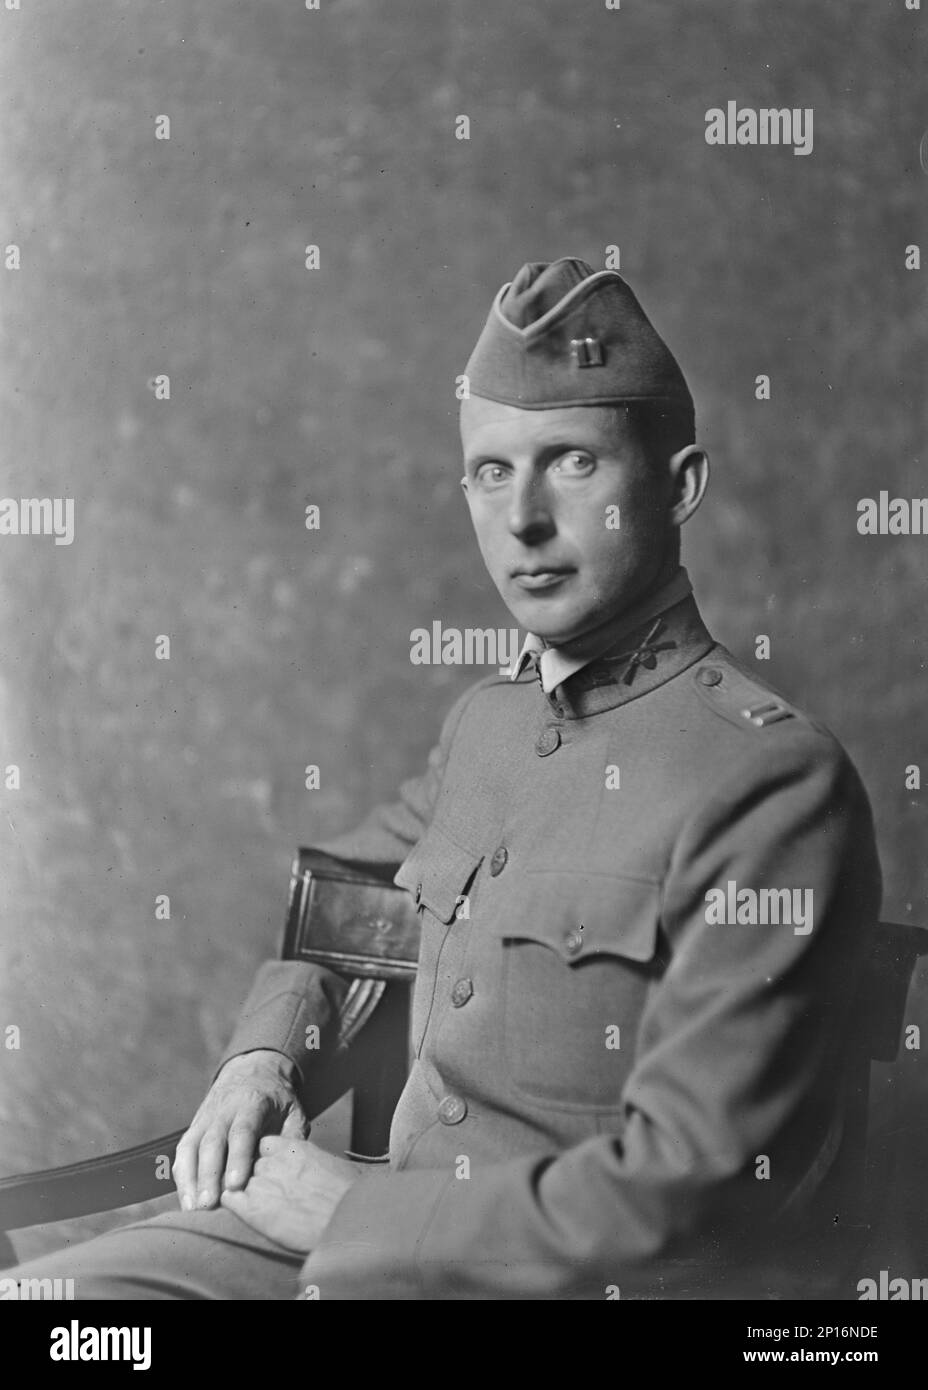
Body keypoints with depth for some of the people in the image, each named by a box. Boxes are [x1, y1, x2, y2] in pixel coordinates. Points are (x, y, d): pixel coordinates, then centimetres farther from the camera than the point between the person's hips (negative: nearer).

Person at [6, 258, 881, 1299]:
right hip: (395, 1230, 7)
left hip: (595, 1273, -6)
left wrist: (353, 1214, -14)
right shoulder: (486, 719, 6)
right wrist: (263, 1053, 5)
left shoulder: (772, 780, -18)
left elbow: (683, 1190, -22)